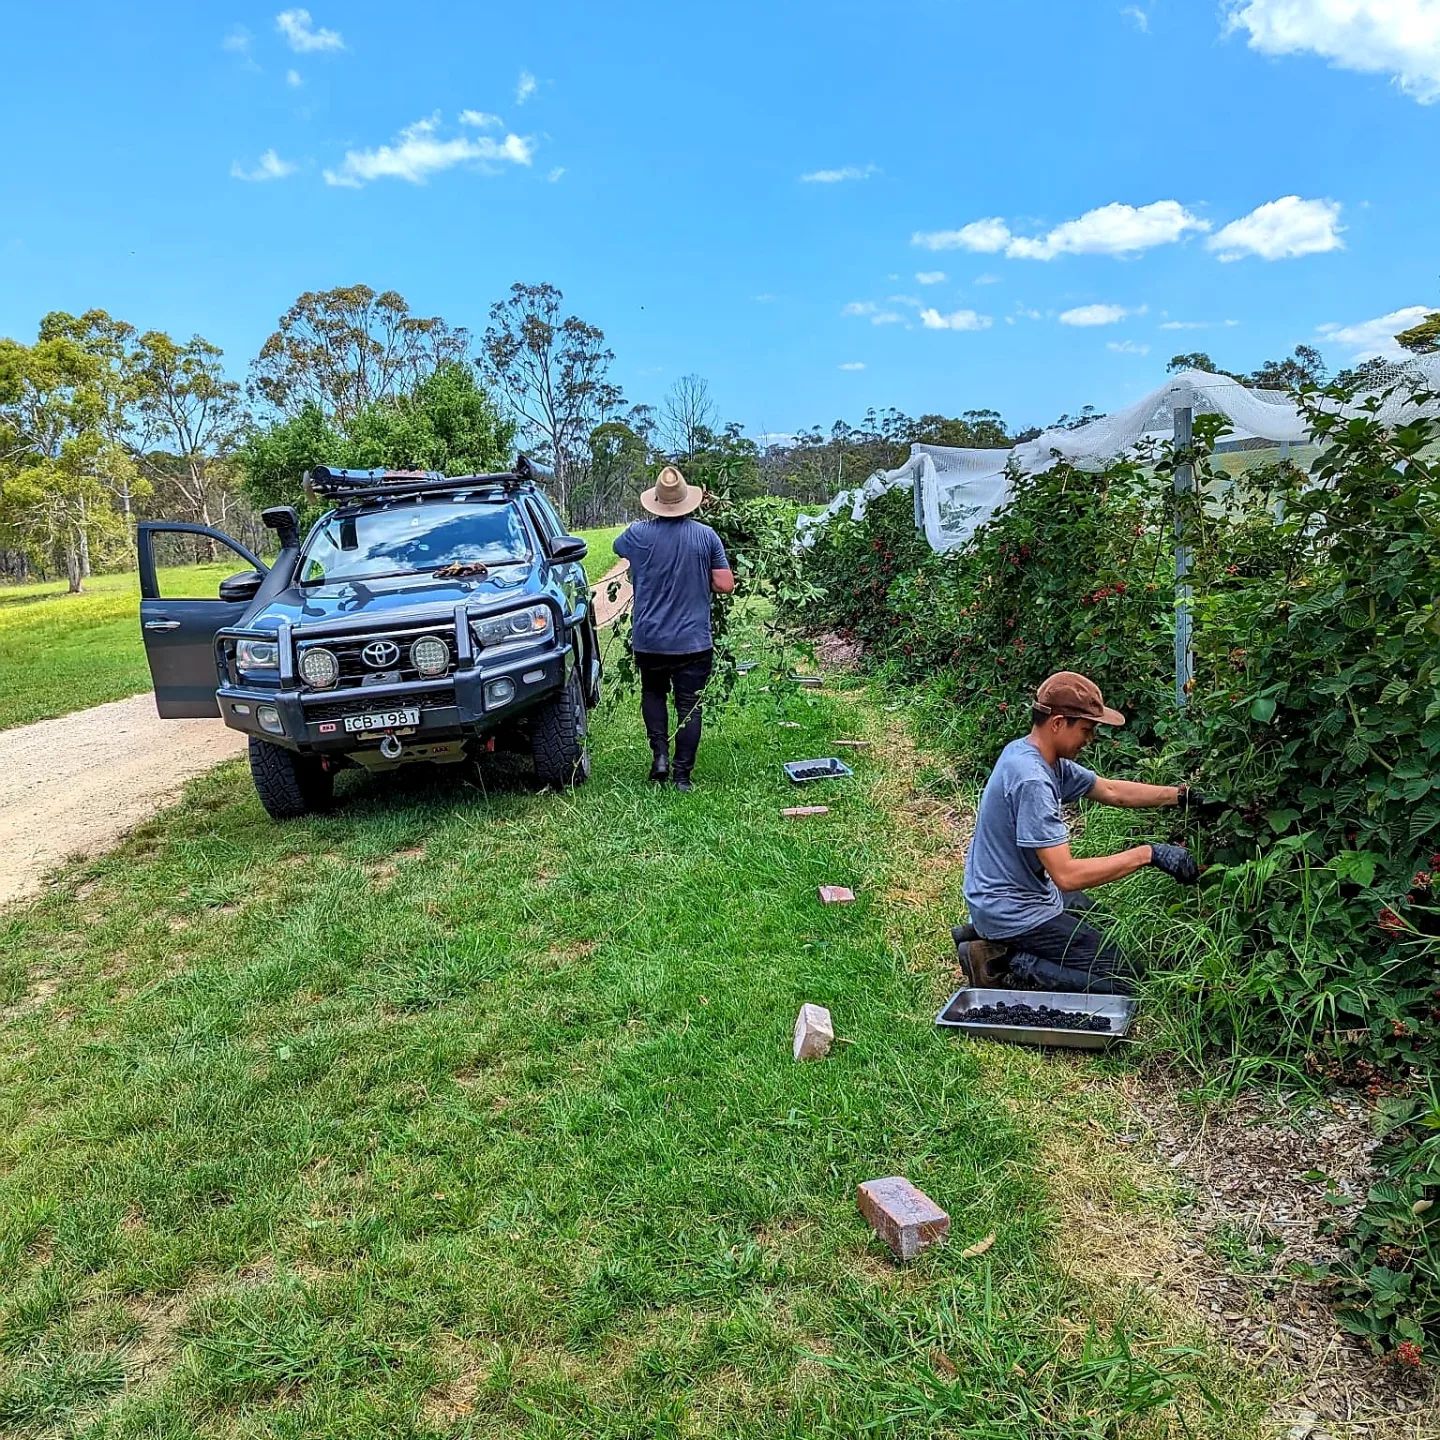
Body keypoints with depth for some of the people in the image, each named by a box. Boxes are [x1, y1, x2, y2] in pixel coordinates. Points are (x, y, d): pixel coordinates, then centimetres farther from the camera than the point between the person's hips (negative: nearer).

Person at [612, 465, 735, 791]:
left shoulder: (638, 534, -7)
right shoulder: (705, 535, -7)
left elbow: (617, 546, 17)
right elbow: (725, 585, -5)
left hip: (649, 640, 1)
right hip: (694, 641, 0)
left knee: (653, 693, 24)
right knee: (688, 705, 8)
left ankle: (660, 754, 9)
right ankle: (682, 775, 9)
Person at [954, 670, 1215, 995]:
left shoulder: (1025, 751, 2)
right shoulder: (1032, 781, -29)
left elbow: (1110, 790, 12)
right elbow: (1066, 874, -32)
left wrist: (1182, 795, 5)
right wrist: (1148, 854, -26)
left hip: (1001, 895, 10)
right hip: (1013, 913, -10)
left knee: (1101, 921, 31)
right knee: (1121, 981, -5)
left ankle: (993, 938, 15)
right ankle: (1011, 962, -5)